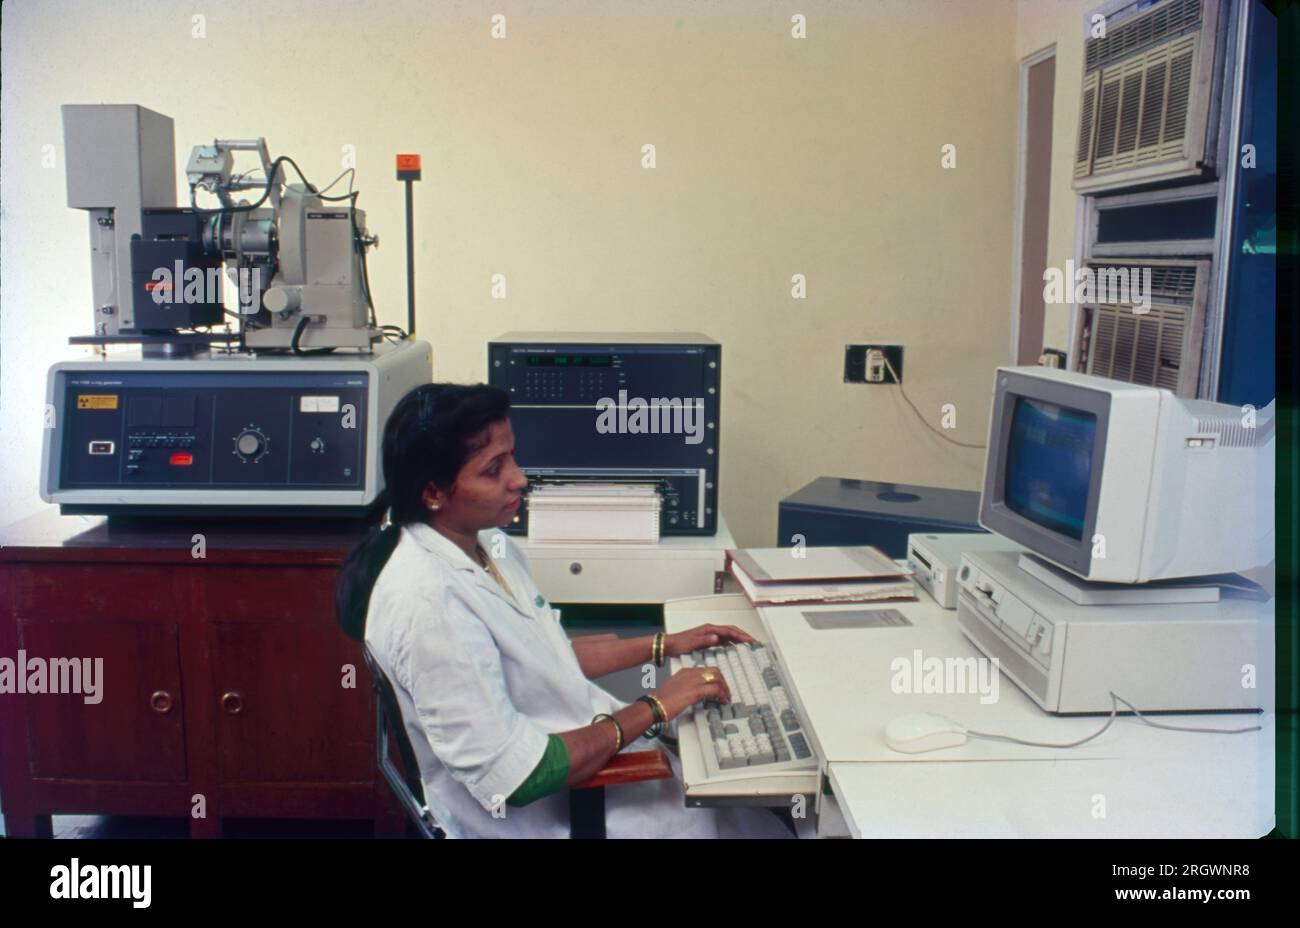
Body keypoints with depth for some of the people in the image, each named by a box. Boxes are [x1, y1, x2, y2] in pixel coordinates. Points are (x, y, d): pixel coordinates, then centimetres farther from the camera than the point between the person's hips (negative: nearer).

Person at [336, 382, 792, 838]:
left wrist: (666, 645, 12)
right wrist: (652, 709, -21)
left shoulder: (489, 544, 0)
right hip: (545, 813, -8)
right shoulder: (427, 604, -29)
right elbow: (515, 778, -28)